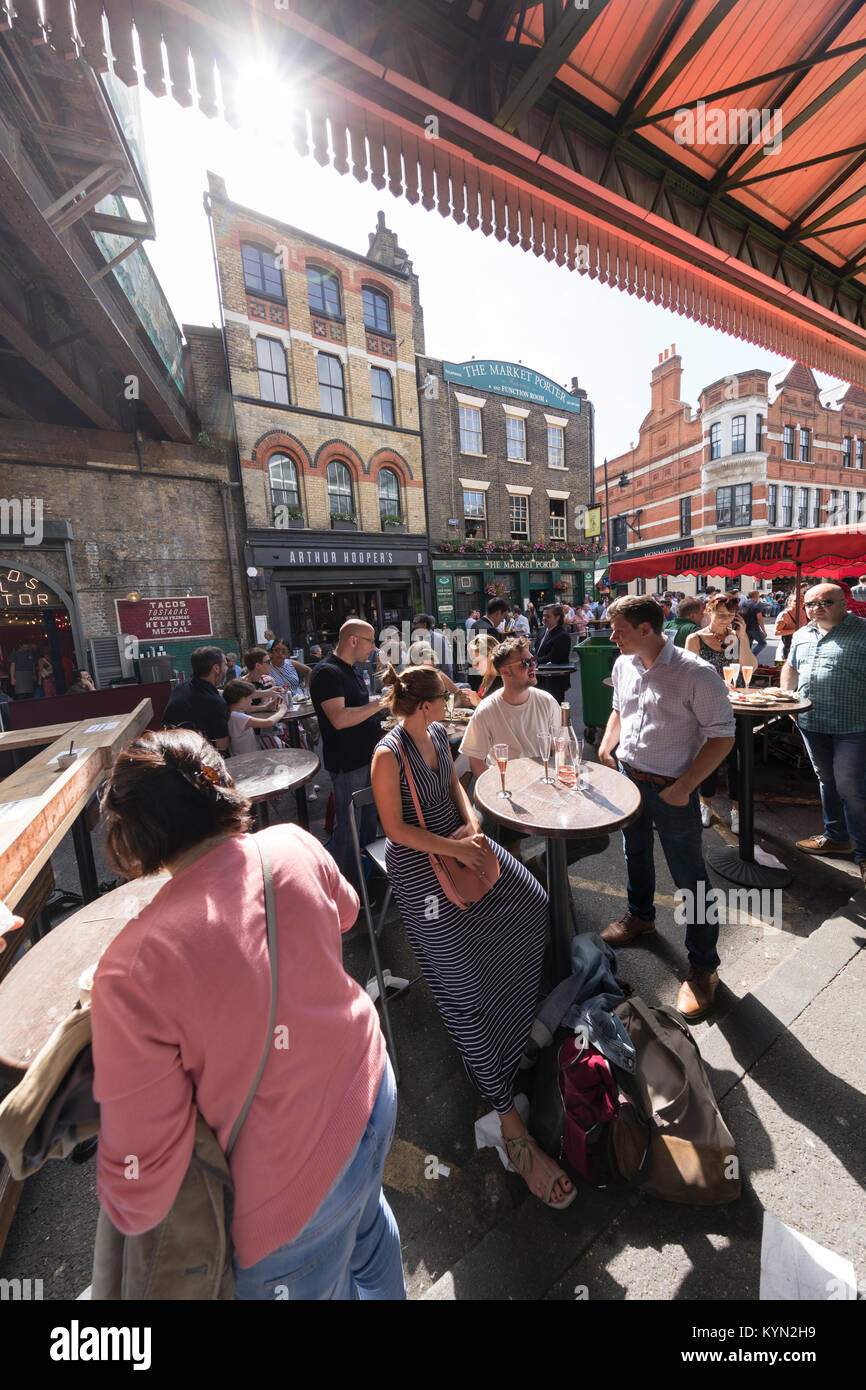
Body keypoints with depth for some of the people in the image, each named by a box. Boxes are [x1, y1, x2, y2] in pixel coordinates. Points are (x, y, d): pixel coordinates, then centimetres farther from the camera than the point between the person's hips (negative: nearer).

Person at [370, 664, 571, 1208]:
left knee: (533, 903, 3)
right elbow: (396, 828, -19)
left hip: (458, 840, 8)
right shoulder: (388, 755, -21)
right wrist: (453, 850, -19)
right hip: (418, 864, -8)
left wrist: (471, 821, -3)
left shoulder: (437, 733, 5)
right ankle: (510, 1122, -1)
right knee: (463, 986, -10)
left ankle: (514, 994, 32)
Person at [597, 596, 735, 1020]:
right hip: (626, 777, 7)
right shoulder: (624, 664, 1)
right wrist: (607, 745, 0)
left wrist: (685, 786, -20)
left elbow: (722, 736, -16)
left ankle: (703, 967, 27)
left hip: (671, 789, -6)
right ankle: (640, 916, 52)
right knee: (635, 851, 25)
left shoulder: (696, 674, -20)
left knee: (689, 877, 5)